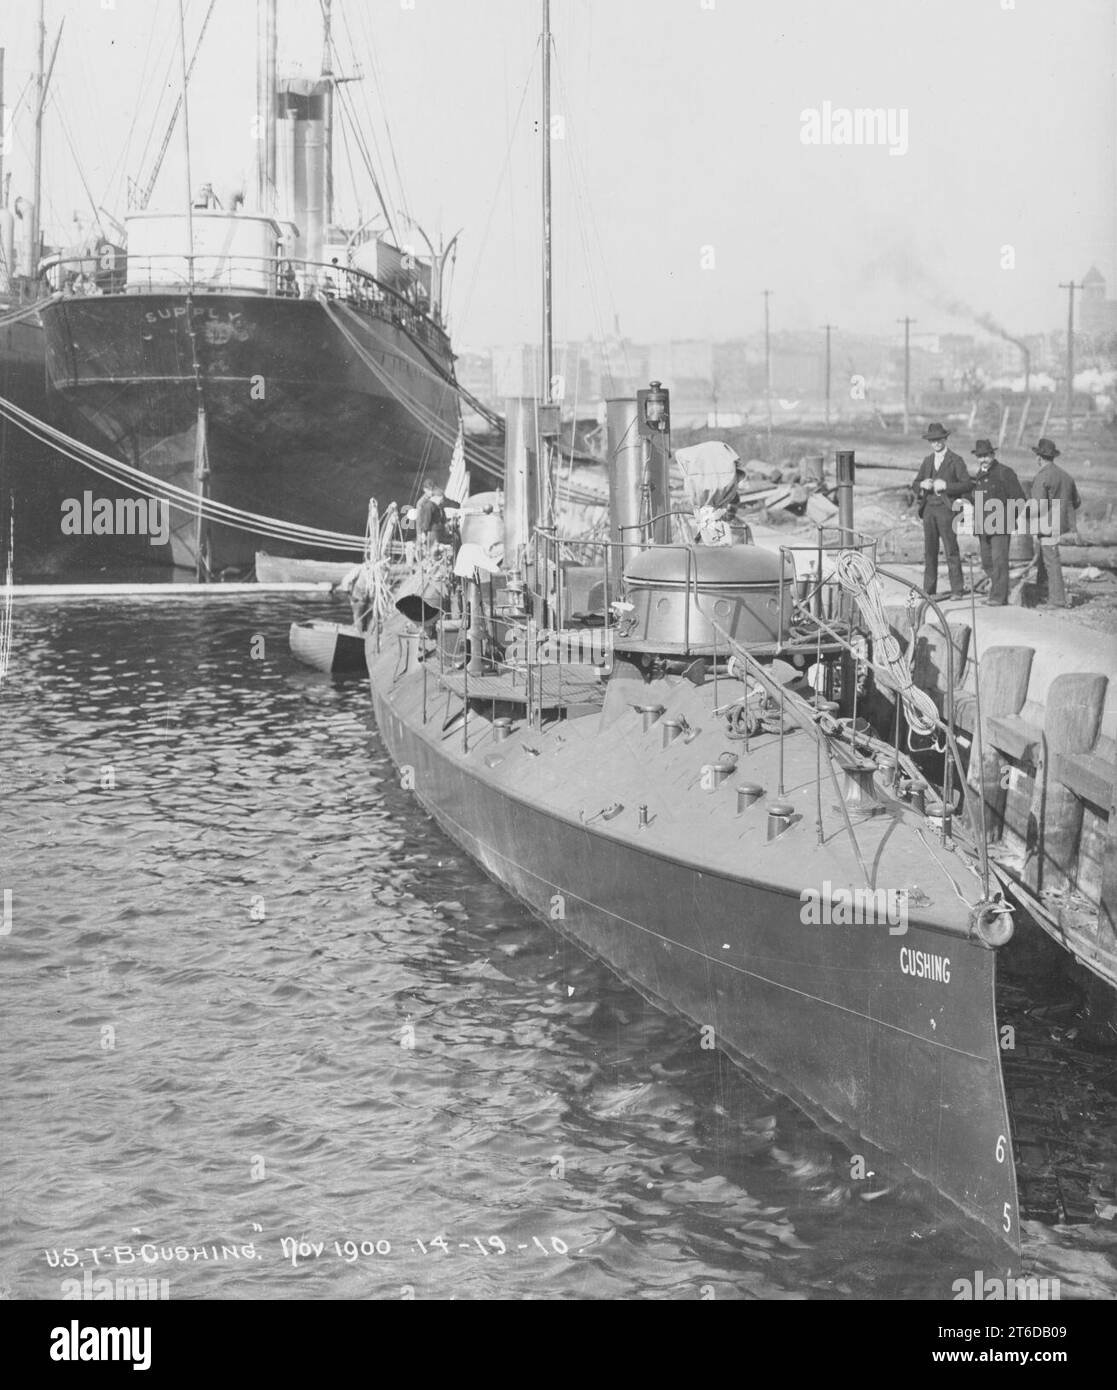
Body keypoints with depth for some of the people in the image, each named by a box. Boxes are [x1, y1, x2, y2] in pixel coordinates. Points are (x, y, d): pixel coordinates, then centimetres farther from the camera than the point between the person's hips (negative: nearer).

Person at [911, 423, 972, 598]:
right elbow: (915, 485, 20)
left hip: (946, 509, -5)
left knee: (951, 550, -7)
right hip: (929, 509, 5)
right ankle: (928, 589, 10)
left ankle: (957, 589, -6)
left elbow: (968, 485, -7)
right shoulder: (927, 461, 18)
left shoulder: (955, 461, 0)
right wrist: (922, 485, -4)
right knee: (929, 550, 6)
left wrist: (945, 485, -16)